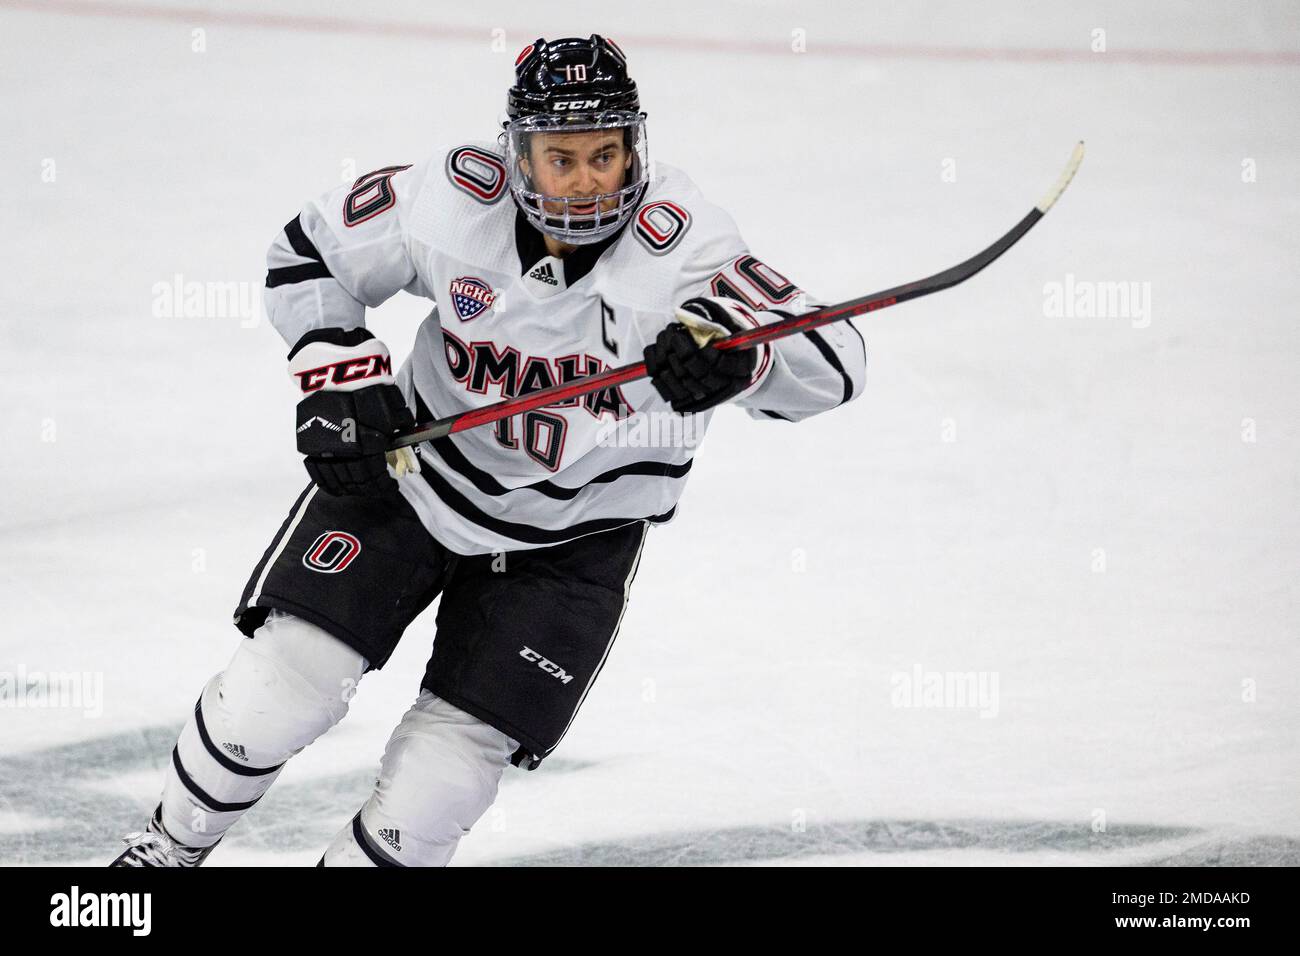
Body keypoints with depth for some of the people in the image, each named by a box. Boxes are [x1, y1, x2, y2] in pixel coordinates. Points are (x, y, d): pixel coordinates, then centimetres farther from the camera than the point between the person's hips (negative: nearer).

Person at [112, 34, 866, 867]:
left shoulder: (680, 240, -25)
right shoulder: (453, 199, -18)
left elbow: (833, 360, -33)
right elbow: (310, 253, 0)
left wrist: (735, 345, -53)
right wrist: (338, 378, -14)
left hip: (571, 540, -1)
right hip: (413, 467, 1)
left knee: (443, 772, -6)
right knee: (284, 677, -8)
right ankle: (170, 845, 16)